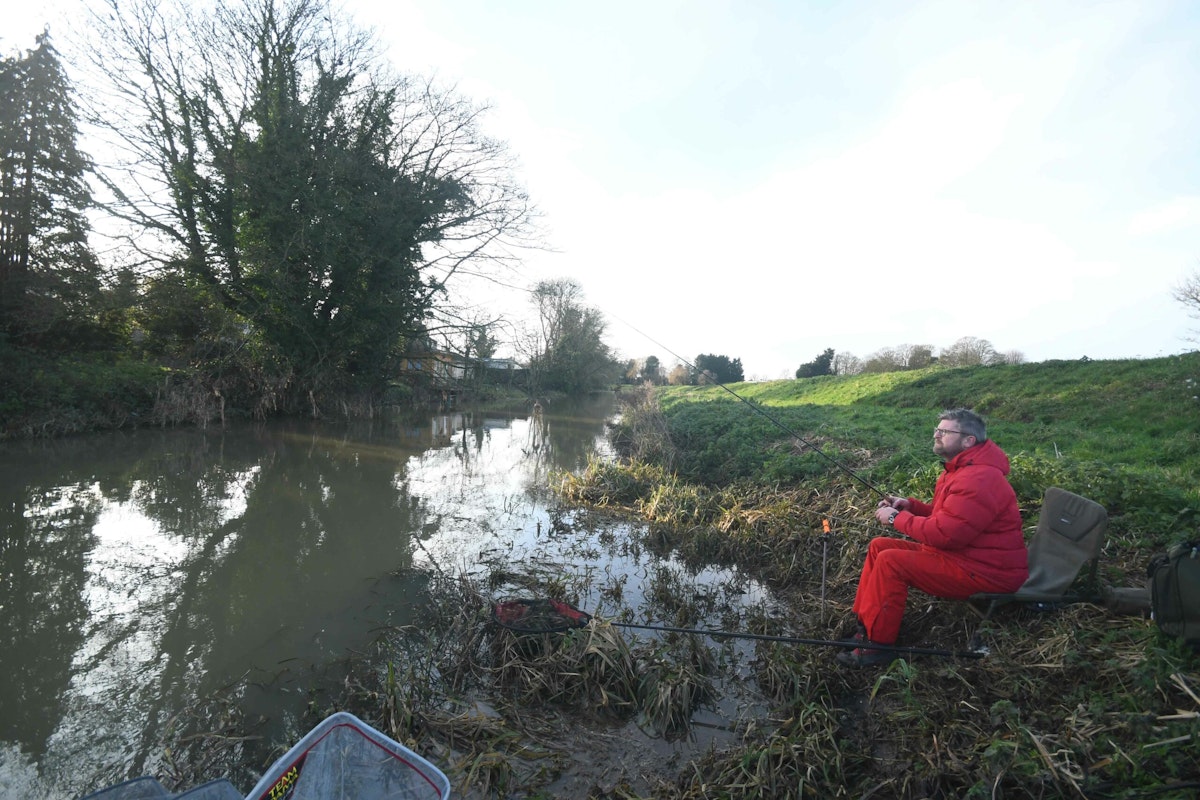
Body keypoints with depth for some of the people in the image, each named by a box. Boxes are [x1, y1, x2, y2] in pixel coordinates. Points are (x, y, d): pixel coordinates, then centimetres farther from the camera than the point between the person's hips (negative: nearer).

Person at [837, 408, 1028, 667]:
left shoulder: (978, 479, -25)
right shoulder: (960, 469, 10)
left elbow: (944, 534, -28)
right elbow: (946, 515, 20)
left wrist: (897, 518, -15)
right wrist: (911, 506, 2)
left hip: (983, 572, -11)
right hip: (958, 552, 11)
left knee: (890, 562, -21)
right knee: (879, 546, 4)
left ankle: (877, 644, -9)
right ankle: (865, 623, 8)